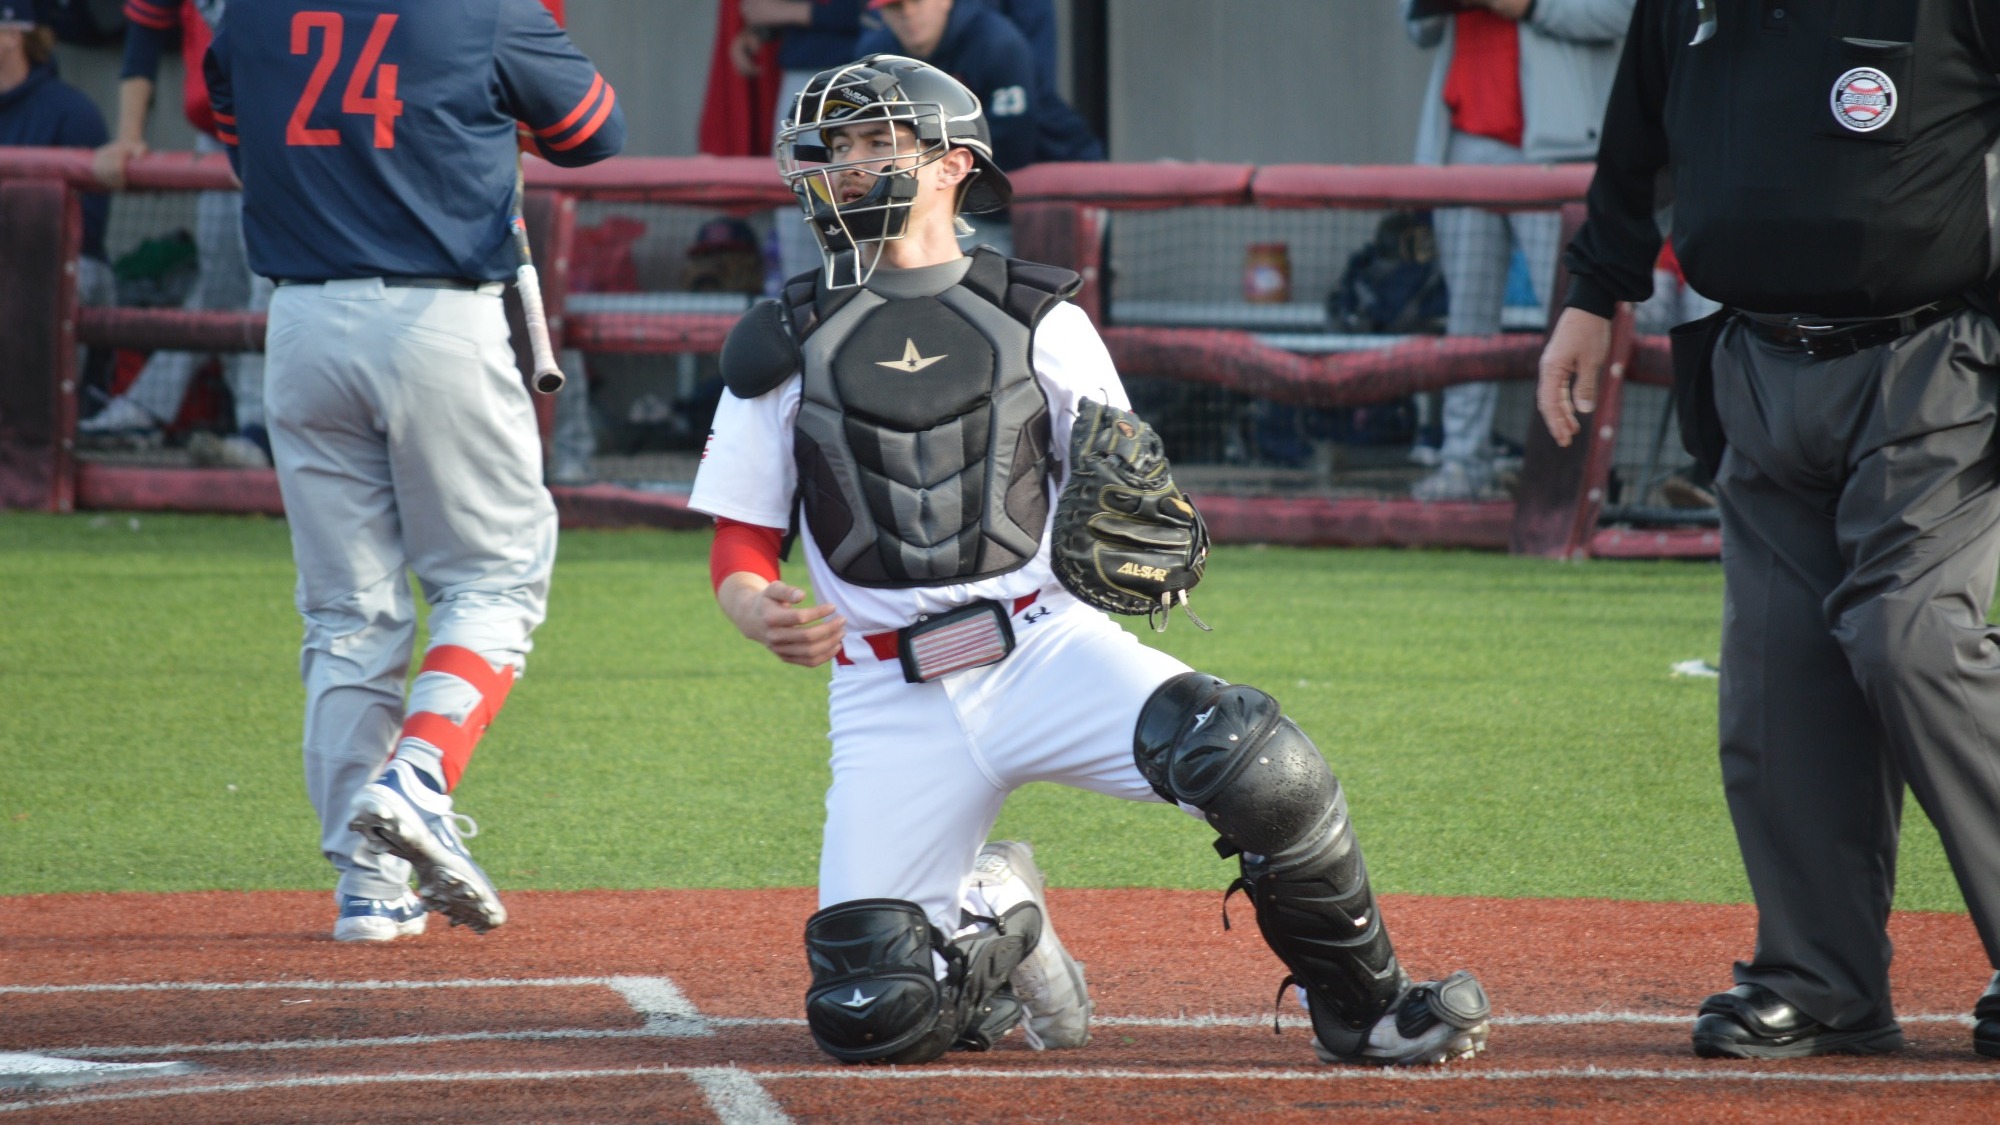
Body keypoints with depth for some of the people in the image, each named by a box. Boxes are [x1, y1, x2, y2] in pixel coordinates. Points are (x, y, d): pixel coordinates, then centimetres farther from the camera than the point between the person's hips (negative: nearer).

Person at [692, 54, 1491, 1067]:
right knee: (869, 1015, -13)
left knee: (1248, 757, -30)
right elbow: (741, 551, 7)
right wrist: (760, 614, -17)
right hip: (894, 702, 1)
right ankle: (993, 929, 23)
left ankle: (1362, 1008, -8)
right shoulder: (784, 347, 8)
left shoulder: (1039, 319, 8)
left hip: (1047, 645, -1)